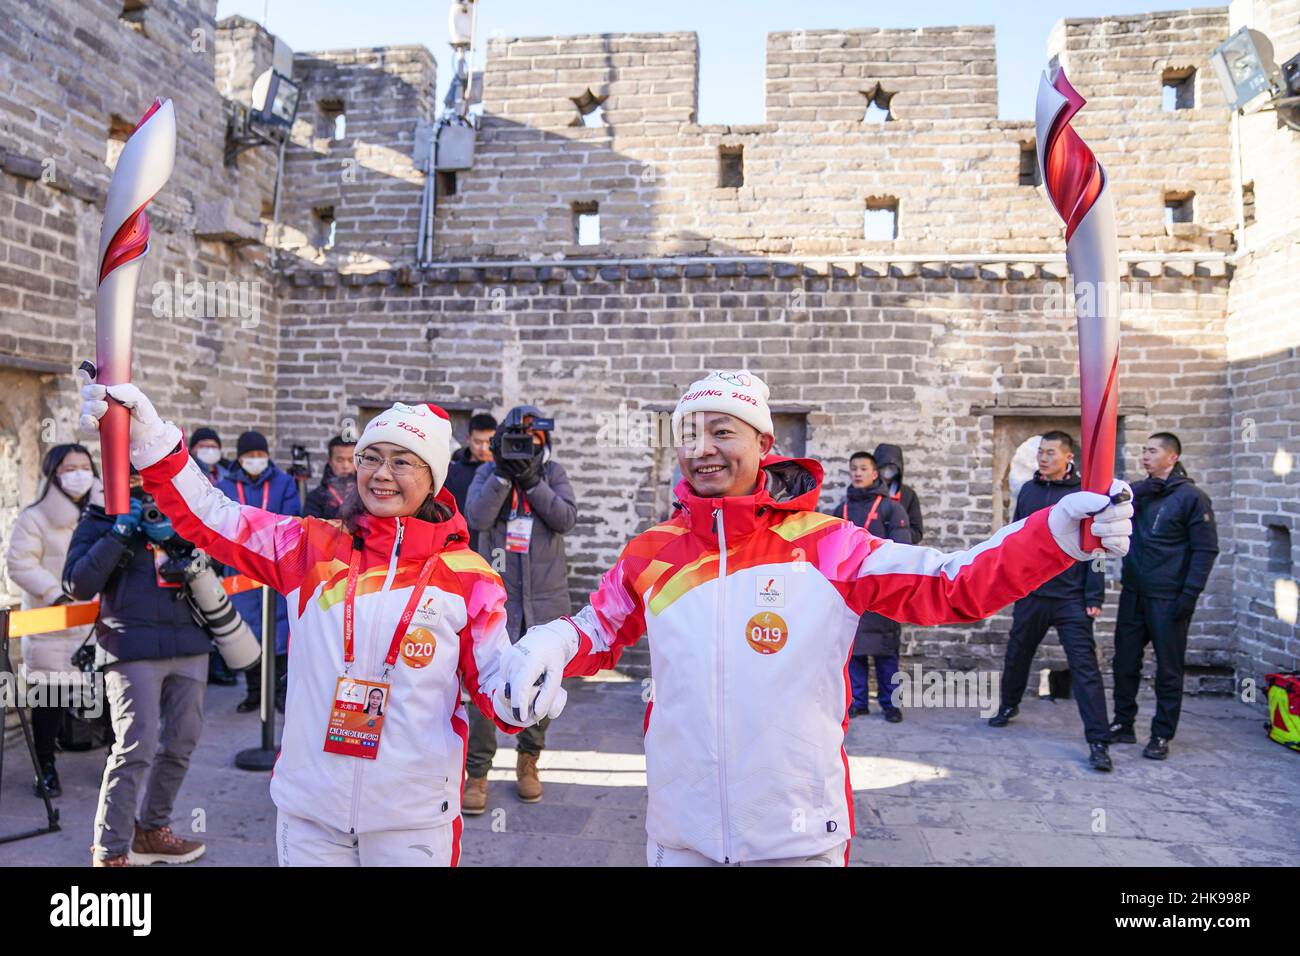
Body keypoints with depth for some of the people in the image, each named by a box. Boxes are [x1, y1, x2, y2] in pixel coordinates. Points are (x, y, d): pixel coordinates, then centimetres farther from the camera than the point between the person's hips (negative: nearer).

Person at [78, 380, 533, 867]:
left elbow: (494, 680, -2)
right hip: (309, 808, 2)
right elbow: (210, 517, -1)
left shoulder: (466, 574, -6)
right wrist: (149, 439, -12)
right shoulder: (315, 547, 0)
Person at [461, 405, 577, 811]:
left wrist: (530, 479, -15)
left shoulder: (553, 473, 7)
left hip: (547, 597, 1)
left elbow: (567, 518, -9)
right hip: (497, 595, -1)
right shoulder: (488, 472, 6)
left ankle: (528, 757, 31)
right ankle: (477, 771, 9)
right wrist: (503, 472, -15)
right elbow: (477, 518, -11)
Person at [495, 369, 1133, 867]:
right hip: (681, 835, 2)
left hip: (800, 836, -2)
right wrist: (548, 647, -8)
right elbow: (599, 629, 13)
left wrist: (1060, 531, -23)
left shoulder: (826, 547, -8)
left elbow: (954, 585, -10)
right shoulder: (651, 554, 0)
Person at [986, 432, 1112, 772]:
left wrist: (1094, 597, -11)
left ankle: (1098, 741, -3)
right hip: (1030, 593, 5)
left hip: (1070, 598, -4)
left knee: (1085, 667, -6)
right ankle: (1008, 706, 41)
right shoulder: (1028, 491, 7)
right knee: (1017, 654, 18)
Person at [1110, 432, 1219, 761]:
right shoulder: (1138, 492, 10)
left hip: (1168, 599, -5)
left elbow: (1206, 549, -9)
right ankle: (1123, 725, 25)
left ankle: (1162, 735, 14)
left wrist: (1190, 595, -14)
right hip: (1133, 595, 6)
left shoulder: (1192, 497, -7)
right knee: (1125, 663, 12)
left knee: (1168, 669, 4)